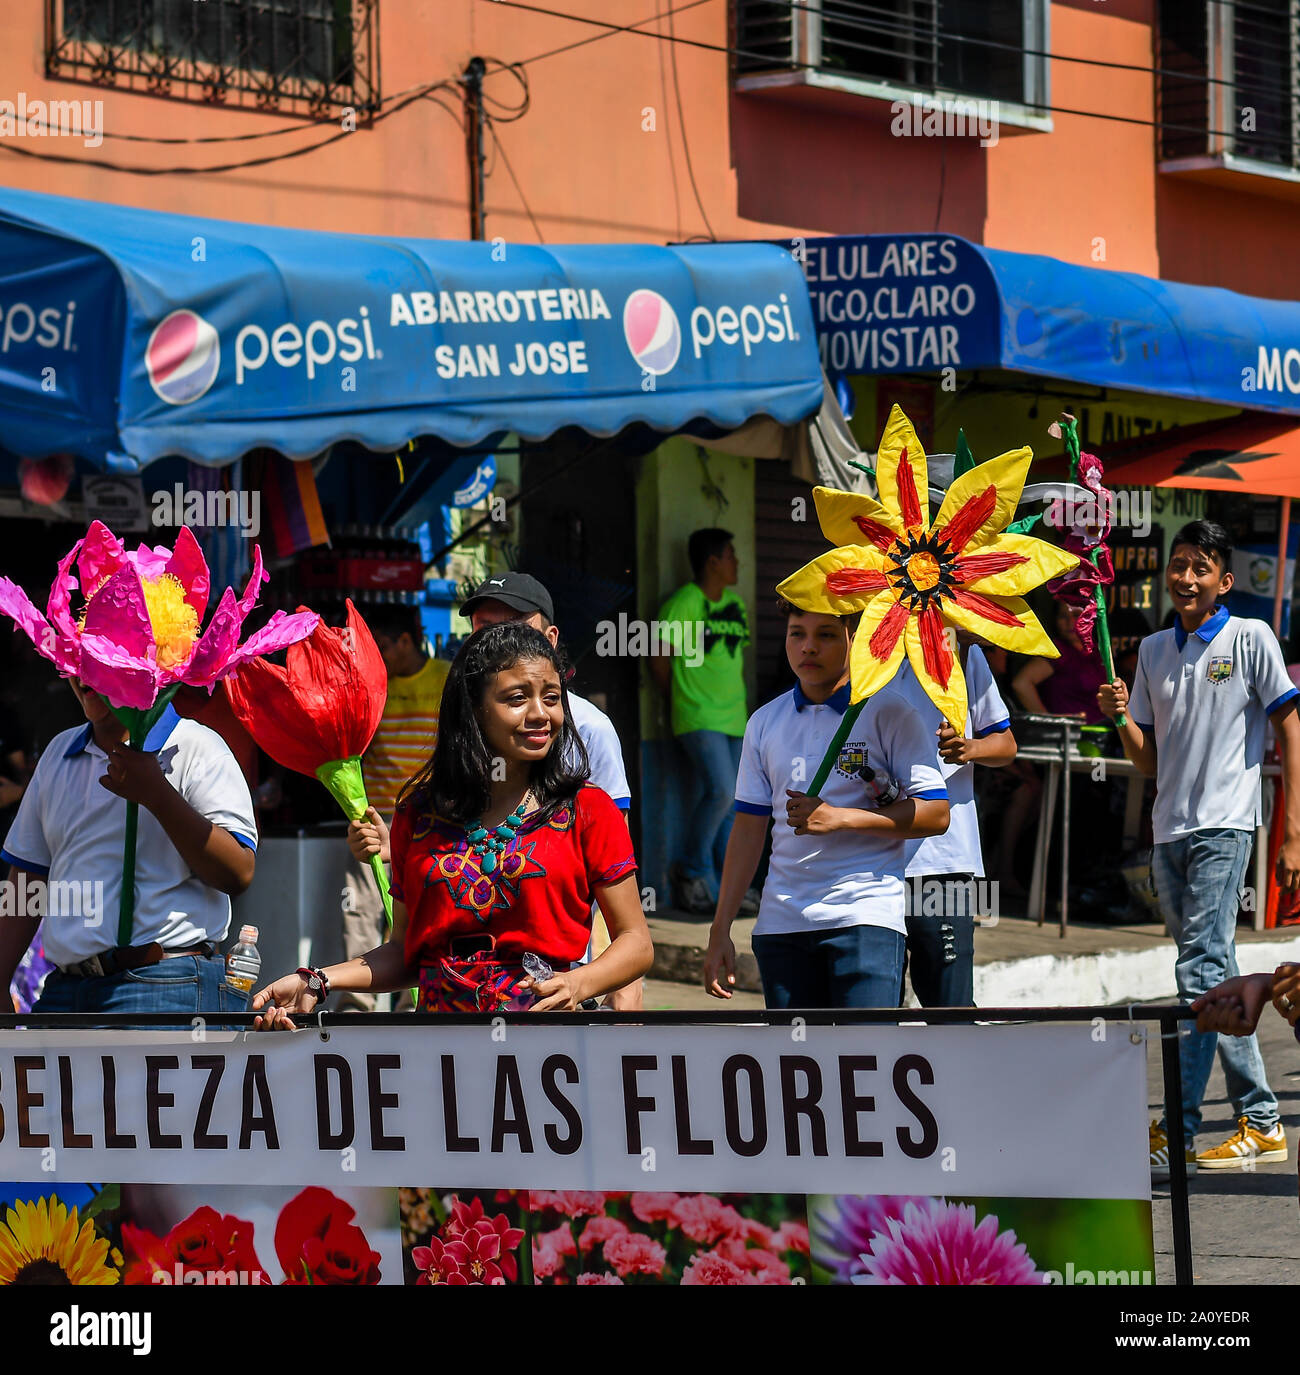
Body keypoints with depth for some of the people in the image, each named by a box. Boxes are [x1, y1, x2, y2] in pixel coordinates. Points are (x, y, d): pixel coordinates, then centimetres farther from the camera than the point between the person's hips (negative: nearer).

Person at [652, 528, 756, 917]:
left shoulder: (734, 605, 14)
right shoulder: (683, 603, -9)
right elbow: (659, 659, -5)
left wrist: (738, 701, 16)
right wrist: (679, 700, 4)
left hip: (733, 719, 7)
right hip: (698, 720, -7)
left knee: (728, 803, 6)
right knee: (720, 791, -19)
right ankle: (692, 871, -5)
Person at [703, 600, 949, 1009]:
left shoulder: (888, 711, -1)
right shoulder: (765, 723, 13)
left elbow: (936, 814, -5)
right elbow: (748, 830, 16)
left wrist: (839, 818, -15)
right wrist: (720, 930, 11)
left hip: (866, 917, -5)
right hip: (781, 925, 5)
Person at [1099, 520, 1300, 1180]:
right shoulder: (1154, 650, 14)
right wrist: (1121, 716, -4)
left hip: (1224, 828, -6)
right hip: (1169, 830, 7)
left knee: (1201, 973, -14)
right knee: (1217, 977, 9)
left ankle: (1176, 1131, -18)